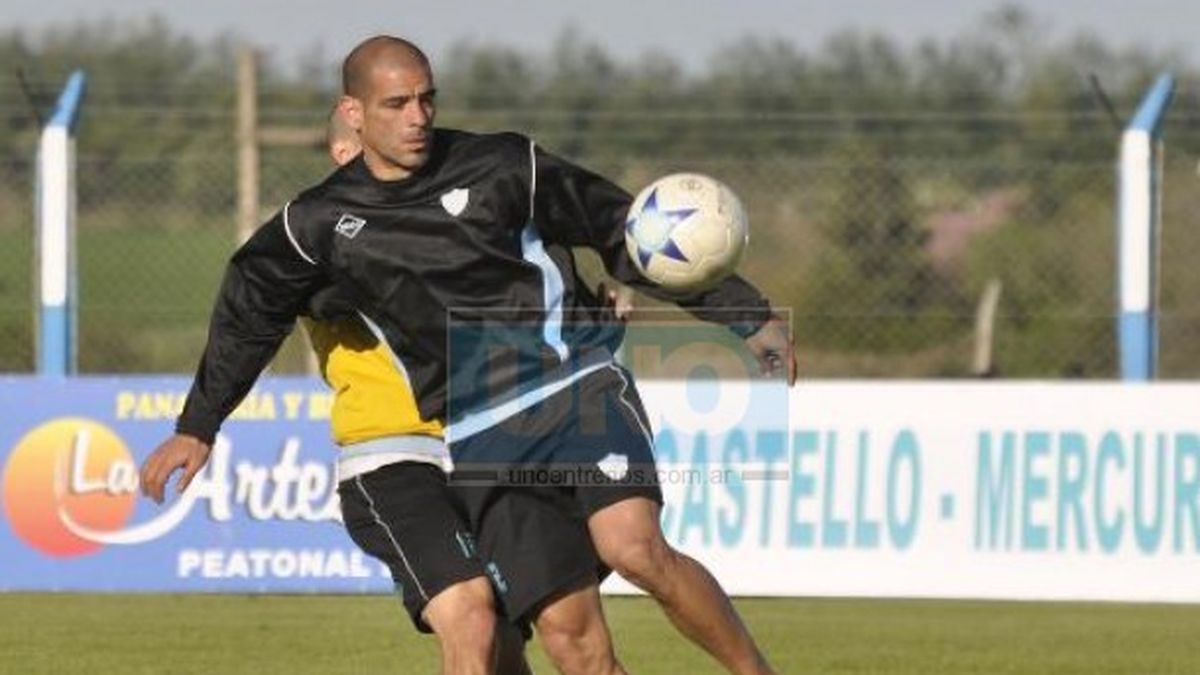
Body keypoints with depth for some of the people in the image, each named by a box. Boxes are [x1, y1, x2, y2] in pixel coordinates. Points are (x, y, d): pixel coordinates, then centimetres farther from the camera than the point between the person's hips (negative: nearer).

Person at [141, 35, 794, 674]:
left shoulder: (505, 168, 0)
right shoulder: (321, 225, 6)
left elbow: (622, 234, 7)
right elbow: (249, 311, 23)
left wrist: (749, 316, 8)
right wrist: (196, 428, 29)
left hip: (578, 390, -2)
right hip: (479, 442, 2)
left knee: (636, 548, -29)